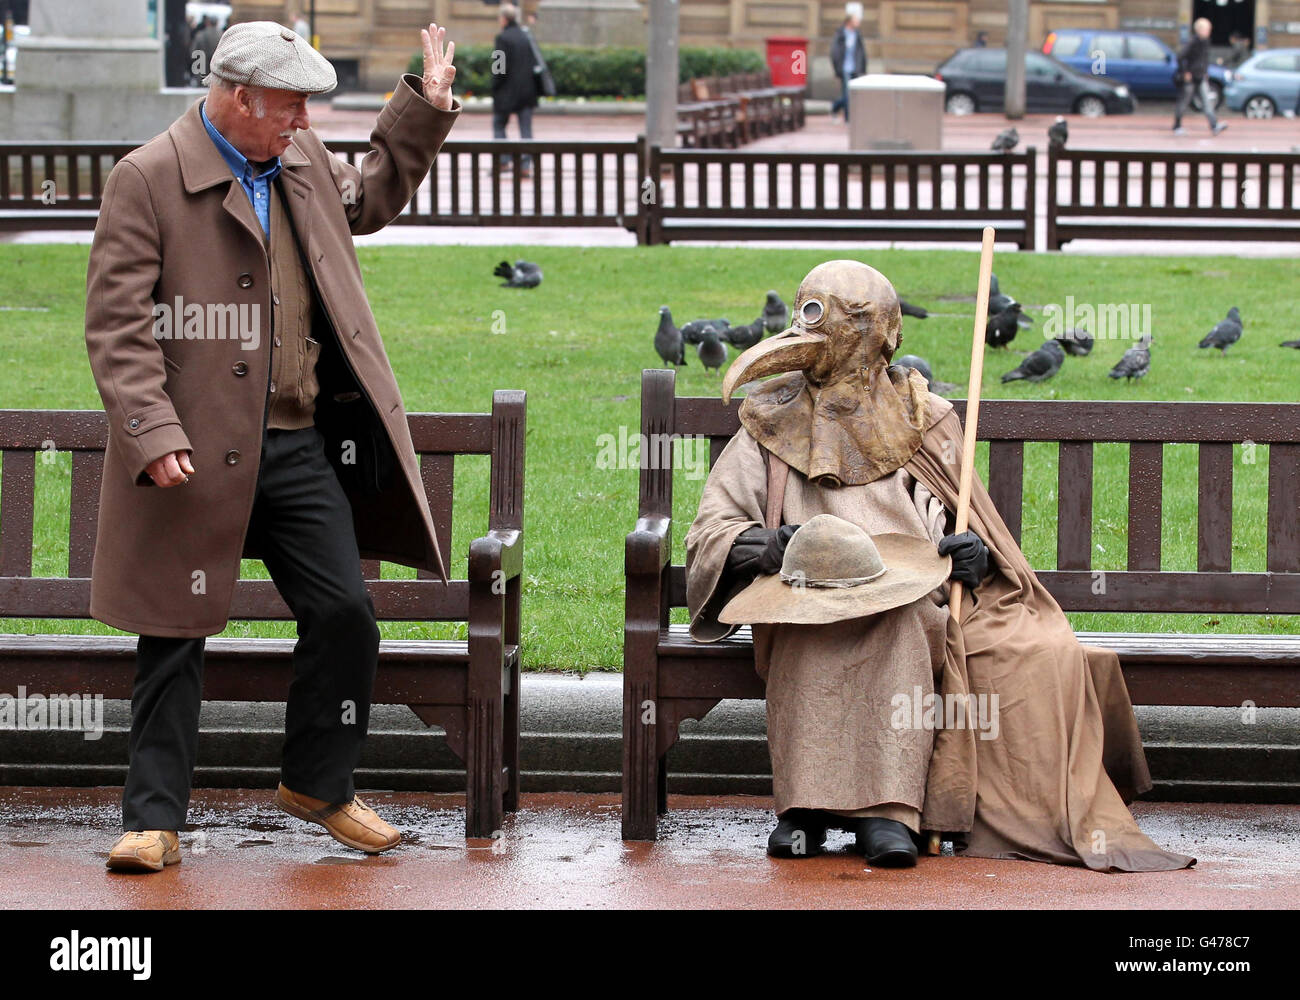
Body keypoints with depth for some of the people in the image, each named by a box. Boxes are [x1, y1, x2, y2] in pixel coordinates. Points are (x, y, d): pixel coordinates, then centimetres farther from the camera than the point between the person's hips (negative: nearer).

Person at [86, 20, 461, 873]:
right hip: (194, 456, -6)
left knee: (344, 613, 3)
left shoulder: (303, 163, 11)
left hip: (297, 448, 6)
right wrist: (153, 434, -22)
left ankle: (318, 785, 23)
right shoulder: (148, 180, -10)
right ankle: (155, 822, 9)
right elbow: (116, 325, -13)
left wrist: (426, 109, 24)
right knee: (175, 638, 2)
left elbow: (368, 200, 34)